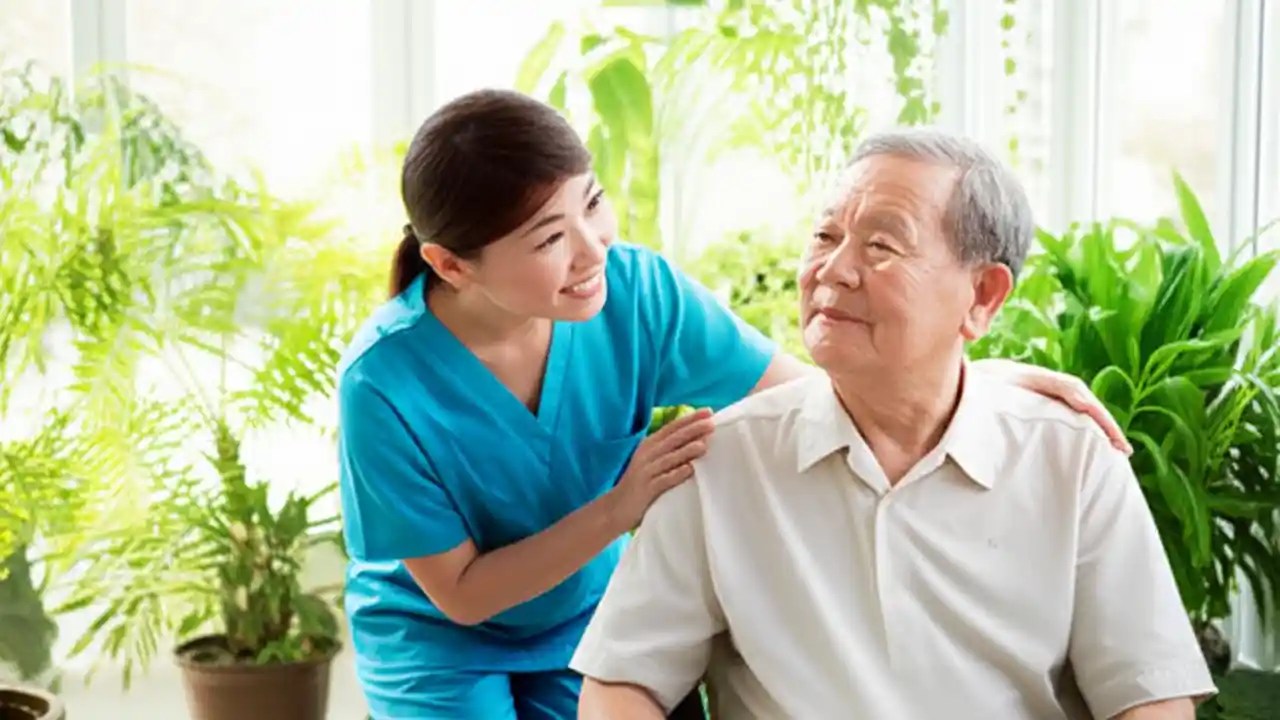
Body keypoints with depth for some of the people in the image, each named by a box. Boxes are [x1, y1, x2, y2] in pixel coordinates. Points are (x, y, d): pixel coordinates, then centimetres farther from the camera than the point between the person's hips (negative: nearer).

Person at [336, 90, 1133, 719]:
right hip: (440, 642, -2)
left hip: (584, 626, 3)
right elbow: (461, 594, -19)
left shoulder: (636, 294, -21)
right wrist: (616, 510, -31)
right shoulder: (386, 386, -28)